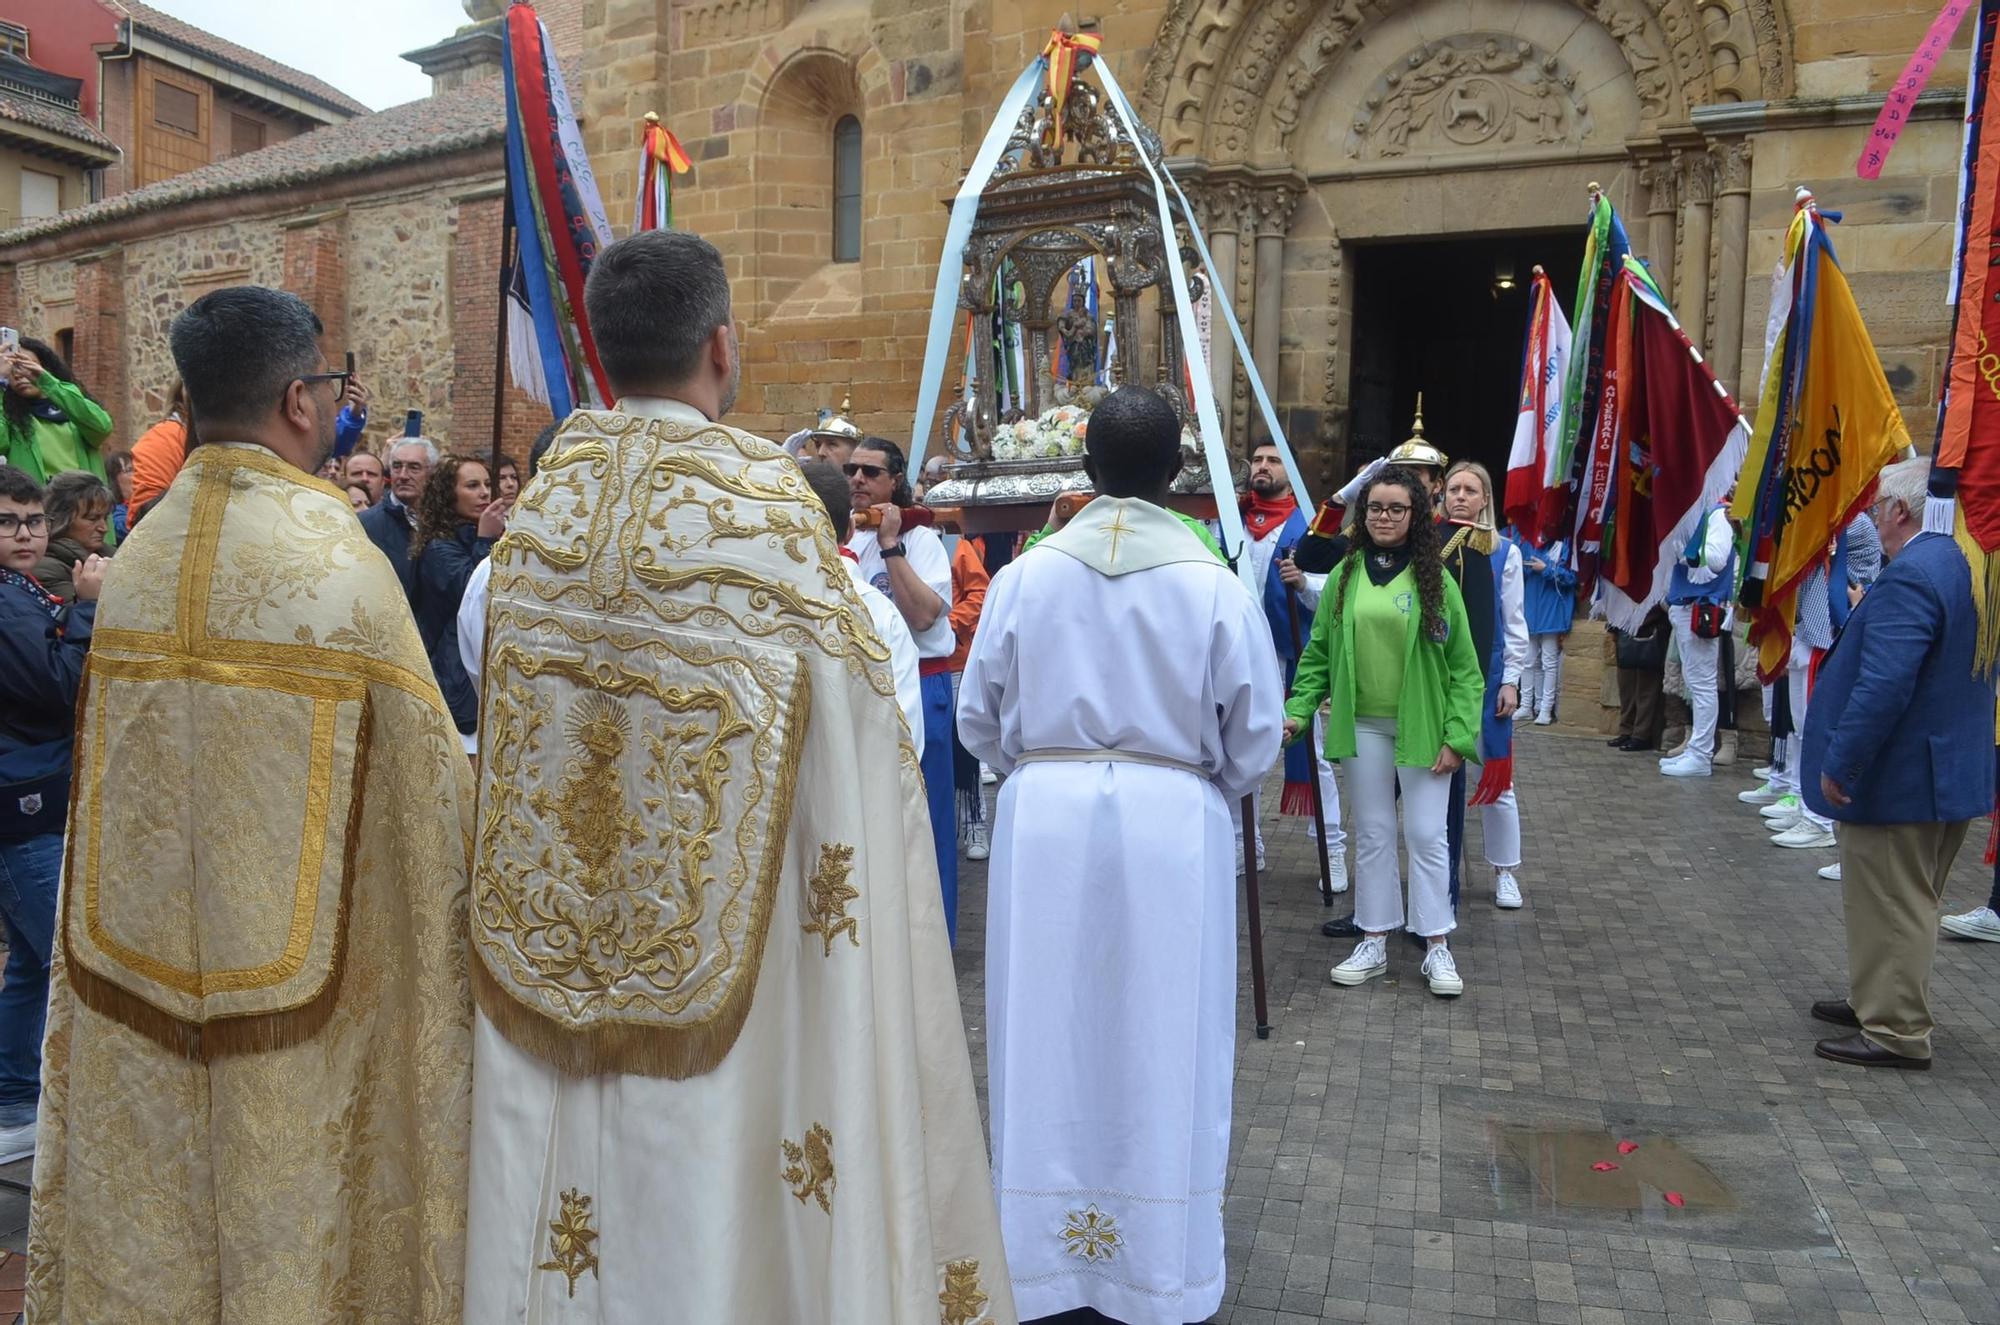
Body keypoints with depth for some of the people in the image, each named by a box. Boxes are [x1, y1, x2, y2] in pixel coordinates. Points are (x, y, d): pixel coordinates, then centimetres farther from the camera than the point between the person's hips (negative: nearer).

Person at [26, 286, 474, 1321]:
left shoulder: (137, 558, 0)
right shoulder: (334, 563, -19)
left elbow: (116, 784, 8)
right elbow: (428, 782, -14)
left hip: (148, 969, 6)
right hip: (297, 994, -5)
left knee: (160, 1231, 19)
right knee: (288, 1229, 11)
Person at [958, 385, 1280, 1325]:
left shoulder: (1026, 574, -3)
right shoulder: (1214, 585, -7)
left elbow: (978, 720, 3)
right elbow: (1255, 738, -2)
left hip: (1045, 820, 1)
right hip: (1174, 823, -1)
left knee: (1050, 1040, 12)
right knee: (1164, 1047, 10)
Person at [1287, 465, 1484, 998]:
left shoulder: (1434, 579, -4)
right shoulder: (1346, 575, 3)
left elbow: (1463, 665, -4)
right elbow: (1319, 653, 7)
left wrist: (1457, 735, -9)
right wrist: (1298, 711, -4)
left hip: (1421, 727, -2)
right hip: (1363, 726, 3)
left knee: (1427, 835, 3)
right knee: (1372, 834, 10)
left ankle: (1437, 947, 15)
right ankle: (1374, 943, 20)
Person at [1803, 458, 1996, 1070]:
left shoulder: (1910, 577, -24)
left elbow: (1883, 686, -31)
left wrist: (1839, 764, -23)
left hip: (1898, 778, -10)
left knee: (1890, 905, 1)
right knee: (1907, 901, 21)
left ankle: (1897, 1032, 10)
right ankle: (1879, 1002, 34)